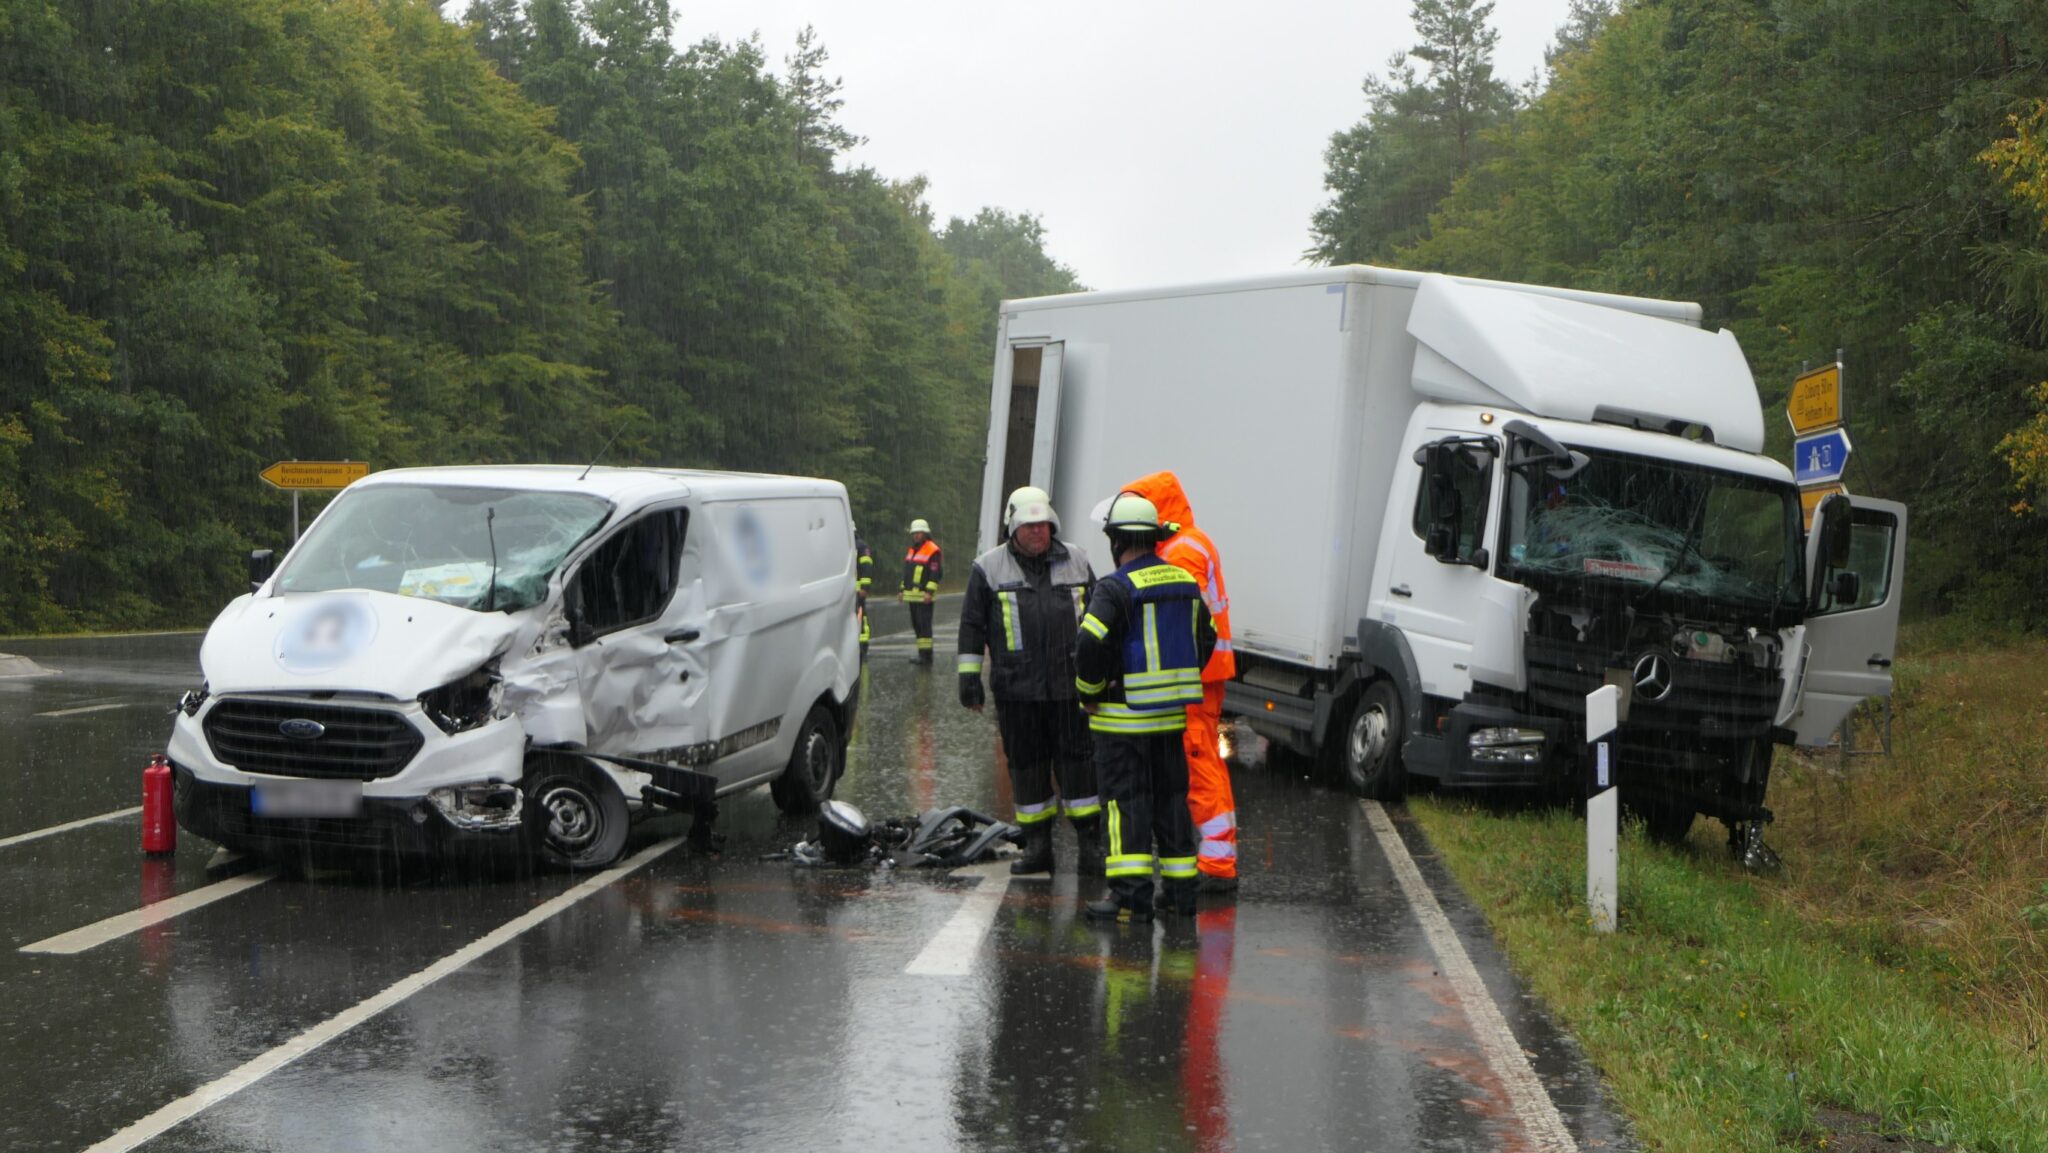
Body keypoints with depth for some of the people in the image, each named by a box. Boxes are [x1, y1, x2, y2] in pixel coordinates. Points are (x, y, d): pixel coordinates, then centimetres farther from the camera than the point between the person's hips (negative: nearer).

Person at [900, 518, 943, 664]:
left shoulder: (932, 551, -9)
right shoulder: (912, 550, 19)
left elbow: (935, 574, -15)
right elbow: (907, 572, 25)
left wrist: (930, 592, -21)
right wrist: (903, 589, 20)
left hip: (924, 596, -9)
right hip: (912, 595, 9)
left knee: (924, 624, -11)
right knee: (916, 625, 9)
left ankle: (926, 655, -12)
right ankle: (922, 654, 13)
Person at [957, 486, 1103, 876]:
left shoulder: (1075, 561, 11)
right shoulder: (989, 568, 4)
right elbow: (972, 625, 5)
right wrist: (969, 676, 1)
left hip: (1069, 684, 1)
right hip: (1016, 688, -1)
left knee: (1078, 759, -1)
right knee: (1026, 764, 4)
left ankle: (1090, 845, 4)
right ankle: (1037, 846, 13)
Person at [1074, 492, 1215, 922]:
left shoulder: (1115, 589, -14)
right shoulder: (1185, 583, 9)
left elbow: (1091, 644, -24)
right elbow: (1205, 640, 18)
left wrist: (1089, 693, -10)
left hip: (1123, 717, -6)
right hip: (1171, 713, 7)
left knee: (1126, 799, -4)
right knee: (1170, 796, 14)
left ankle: (1131, 894, -8)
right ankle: (1181, 889, 17)